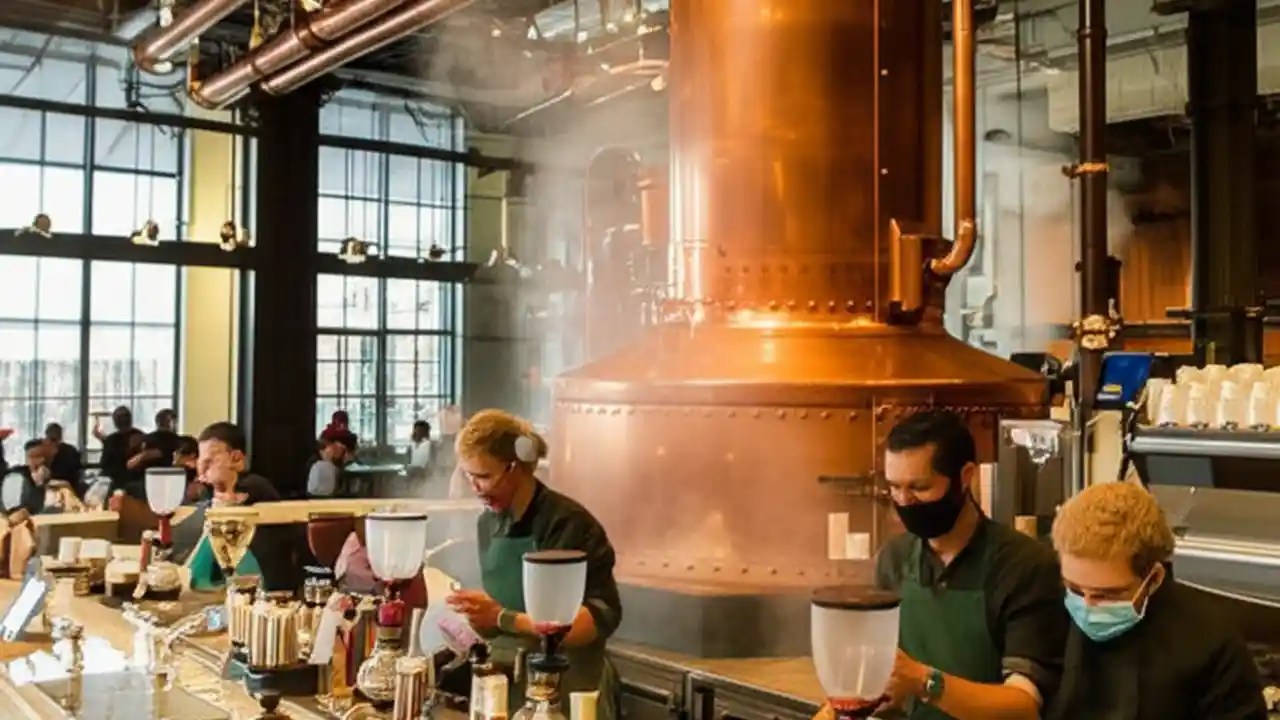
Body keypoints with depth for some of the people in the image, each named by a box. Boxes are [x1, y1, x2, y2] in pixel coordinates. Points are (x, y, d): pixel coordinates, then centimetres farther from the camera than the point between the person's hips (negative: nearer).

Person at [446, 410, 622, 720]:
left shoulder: (568, 523, -18)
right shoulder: (488, 523, 3)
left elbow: (599, 619, -23)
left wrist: (503, 618, -27)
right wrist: (479, 615, -9)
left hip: (568, 690, -6)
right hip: (507, 684, 6)